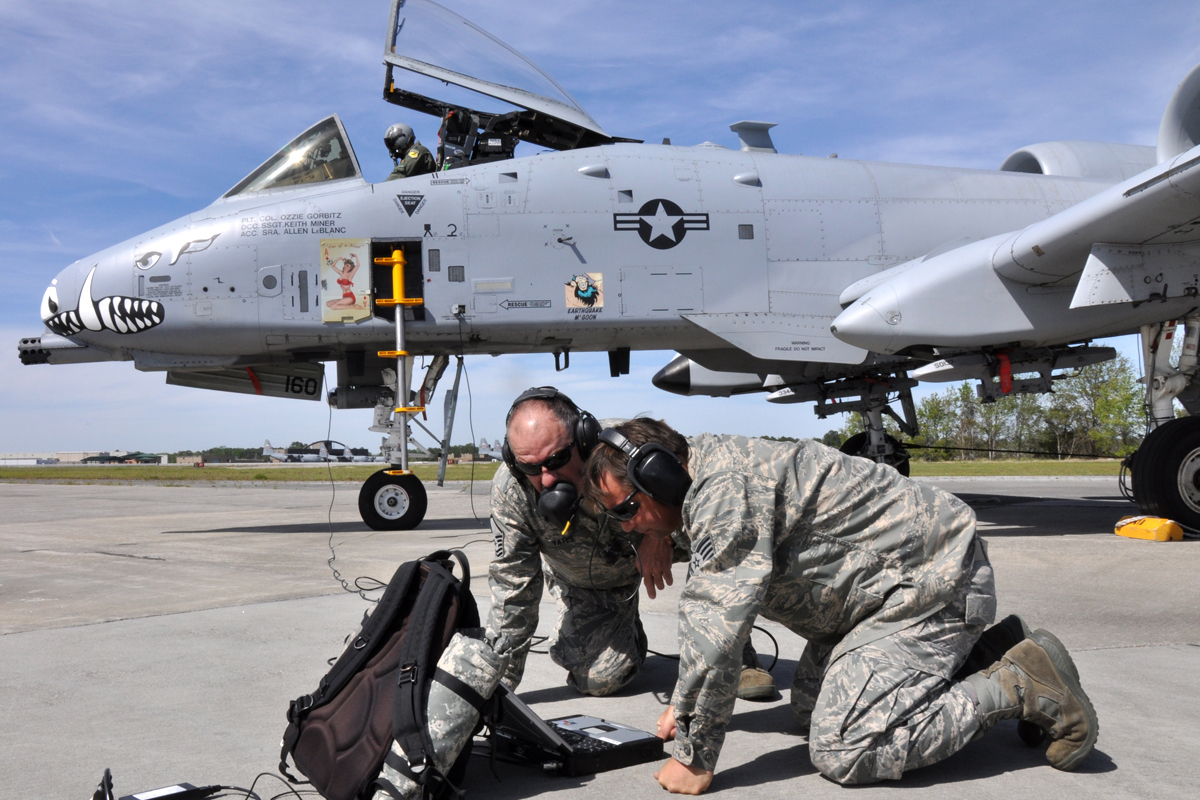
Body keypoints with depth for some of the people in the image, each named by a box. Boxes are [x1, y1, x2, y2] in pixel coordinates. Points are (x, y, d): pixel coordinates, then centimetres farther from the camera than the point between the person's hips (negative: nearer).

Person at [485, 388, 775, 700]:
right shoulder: (509, 490, -29)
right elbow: (512, 585, -18)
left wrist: (661, 531, -42)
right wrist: (498, 683, -15)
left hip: (653, 546, -1)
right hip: (584, 583, 1)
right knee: (600, 678, -14)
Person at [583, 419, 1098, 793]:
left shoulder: (722, 489, -25)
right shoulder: (707, 485, 9)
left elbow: (715, 626, -28)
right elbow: (705, 613, 19)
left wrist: (694, 758, -21)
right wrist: (684, 704, 14)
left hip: (930, 581, -11)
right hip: (884, 587, 11)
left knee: (840, 750, -16)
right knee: (810, 709, 14)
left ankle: (1021, 685, -6)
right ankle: (981, 657, 16)